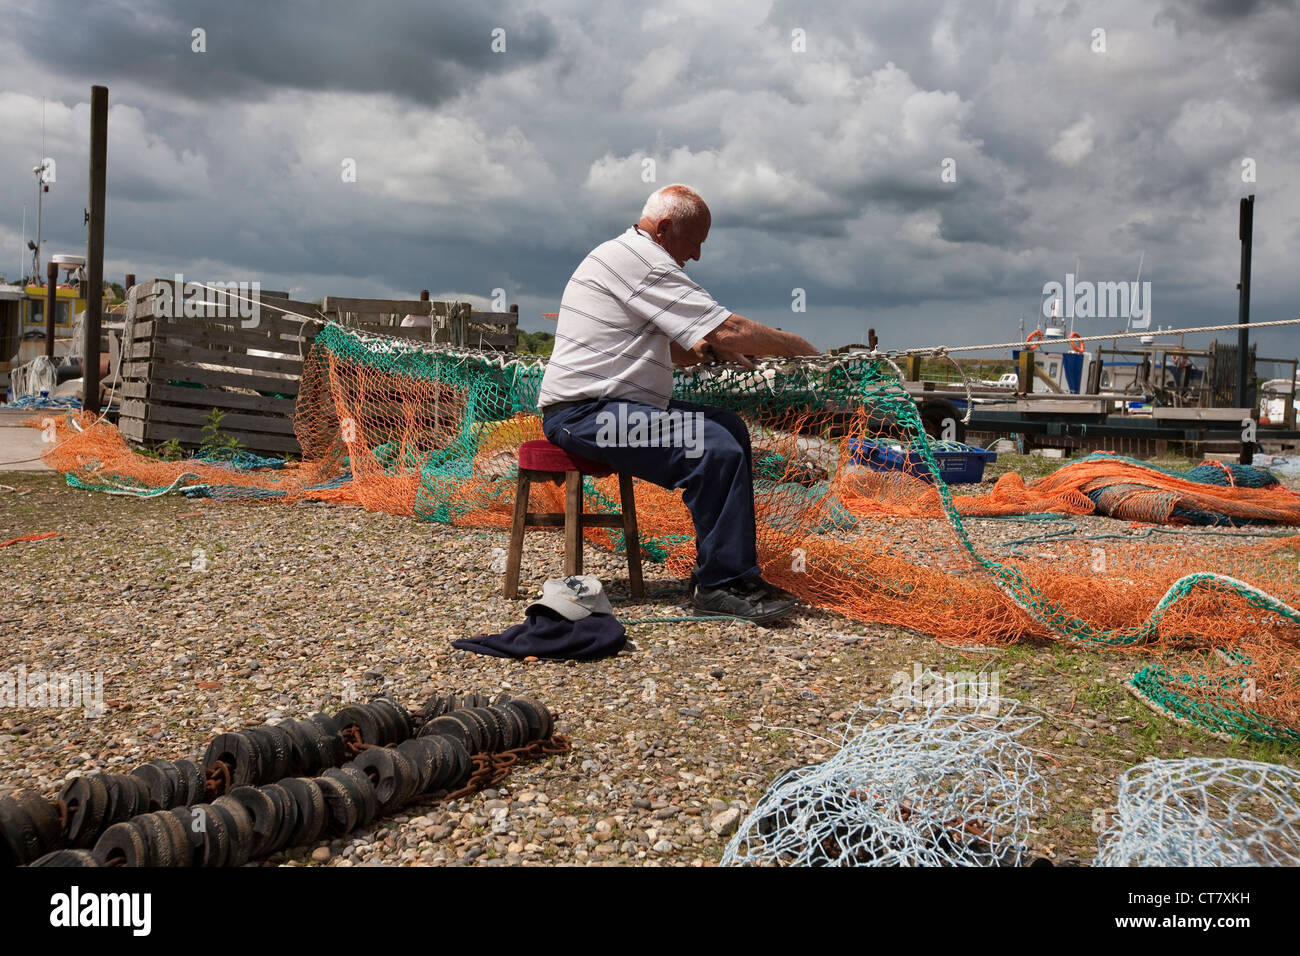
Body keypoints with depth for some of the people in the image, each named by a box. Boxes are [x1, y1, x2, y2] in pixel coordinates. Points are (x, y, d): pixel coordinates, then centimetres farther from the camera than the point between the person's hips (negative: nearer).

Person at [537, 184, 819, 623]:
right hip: (585, 411, -11)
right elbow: (728, 330, -17)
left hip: (614, 404, 11)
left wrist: (705, 349, 8)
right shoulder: (640, 261, -13)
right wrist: (798, 347, -4)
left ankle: (722, 569, 9)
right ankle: (722, 583, -13)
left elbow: (661, 348, 28)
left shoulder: (630, 257, 22)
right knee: (716, 450, -25)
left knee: (730, 426, 10)